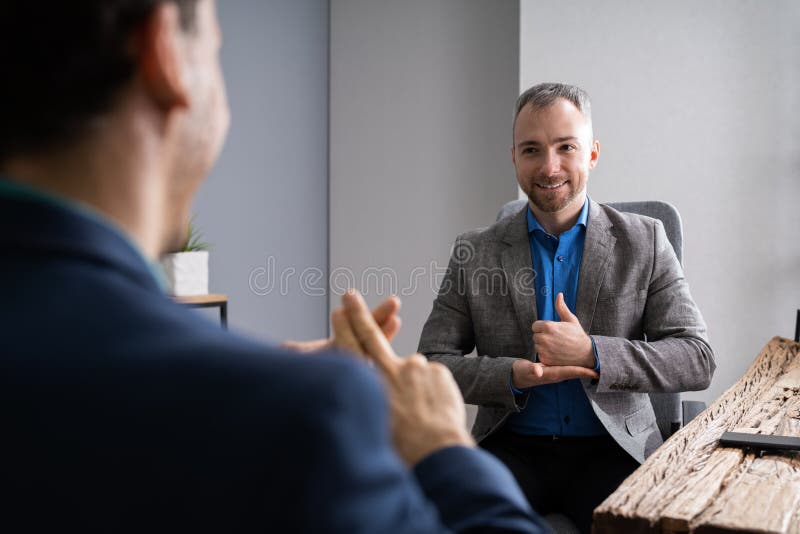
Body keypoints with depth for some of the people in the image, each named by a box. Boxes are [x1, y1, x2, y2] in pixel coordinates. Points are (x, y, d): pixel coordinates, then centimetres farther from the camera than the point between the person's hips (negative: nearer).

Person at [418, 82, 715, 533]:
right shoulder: (476, 252, 5)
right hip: (513, 447, 0)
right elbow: (433, 361, 3)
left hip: (613, 449, 0)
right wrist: (513, 376, -15)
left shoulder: (644, 241, 4)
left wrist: (592, 353, -17)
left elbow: (698, 360, -2)